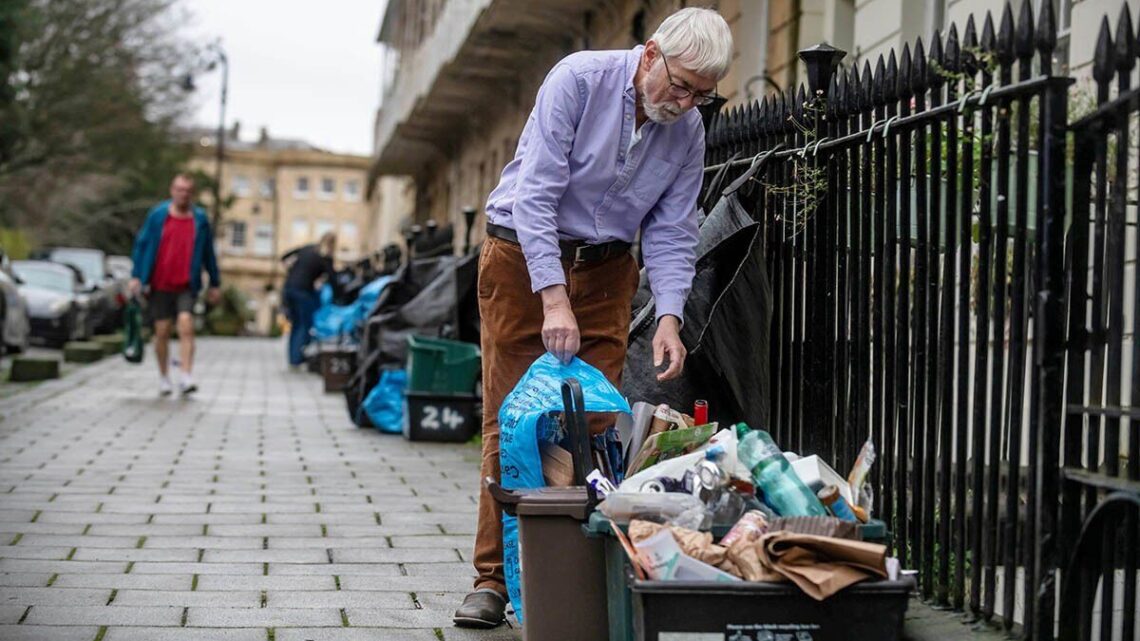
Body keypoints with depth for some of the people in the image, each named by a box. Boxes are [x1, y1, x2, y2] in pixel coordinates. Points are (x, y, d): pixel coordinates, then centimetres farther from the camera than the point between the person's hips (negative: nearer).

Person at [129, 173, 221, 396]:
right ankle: (163, 377, 21)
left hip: (186, 286, 0)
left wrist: (214, 284, 13)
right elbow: (141, 244, 5)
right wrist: (136, 276, -3)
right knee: (162, 332, 5)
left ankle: (186, 377, -17)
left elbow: (208, 253, 12)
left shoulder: (200, 219, 4)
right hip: (159, 285, 0)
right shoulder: (157, 215, 1)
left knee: (186, 326, -17)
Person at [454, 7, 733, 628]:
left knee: (596, 425, -2)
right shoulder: (578, 79, -19)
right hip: (524, 256, -4)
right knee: (510, 423, -5)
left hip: (604, 269, 4)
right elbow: (536, 192, -23)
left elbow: (671, 233, 1)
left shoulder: (689, 130, -3)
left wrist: (668, 316, -15)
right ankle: (494, 577, 0)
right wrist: (554, 298, -29)